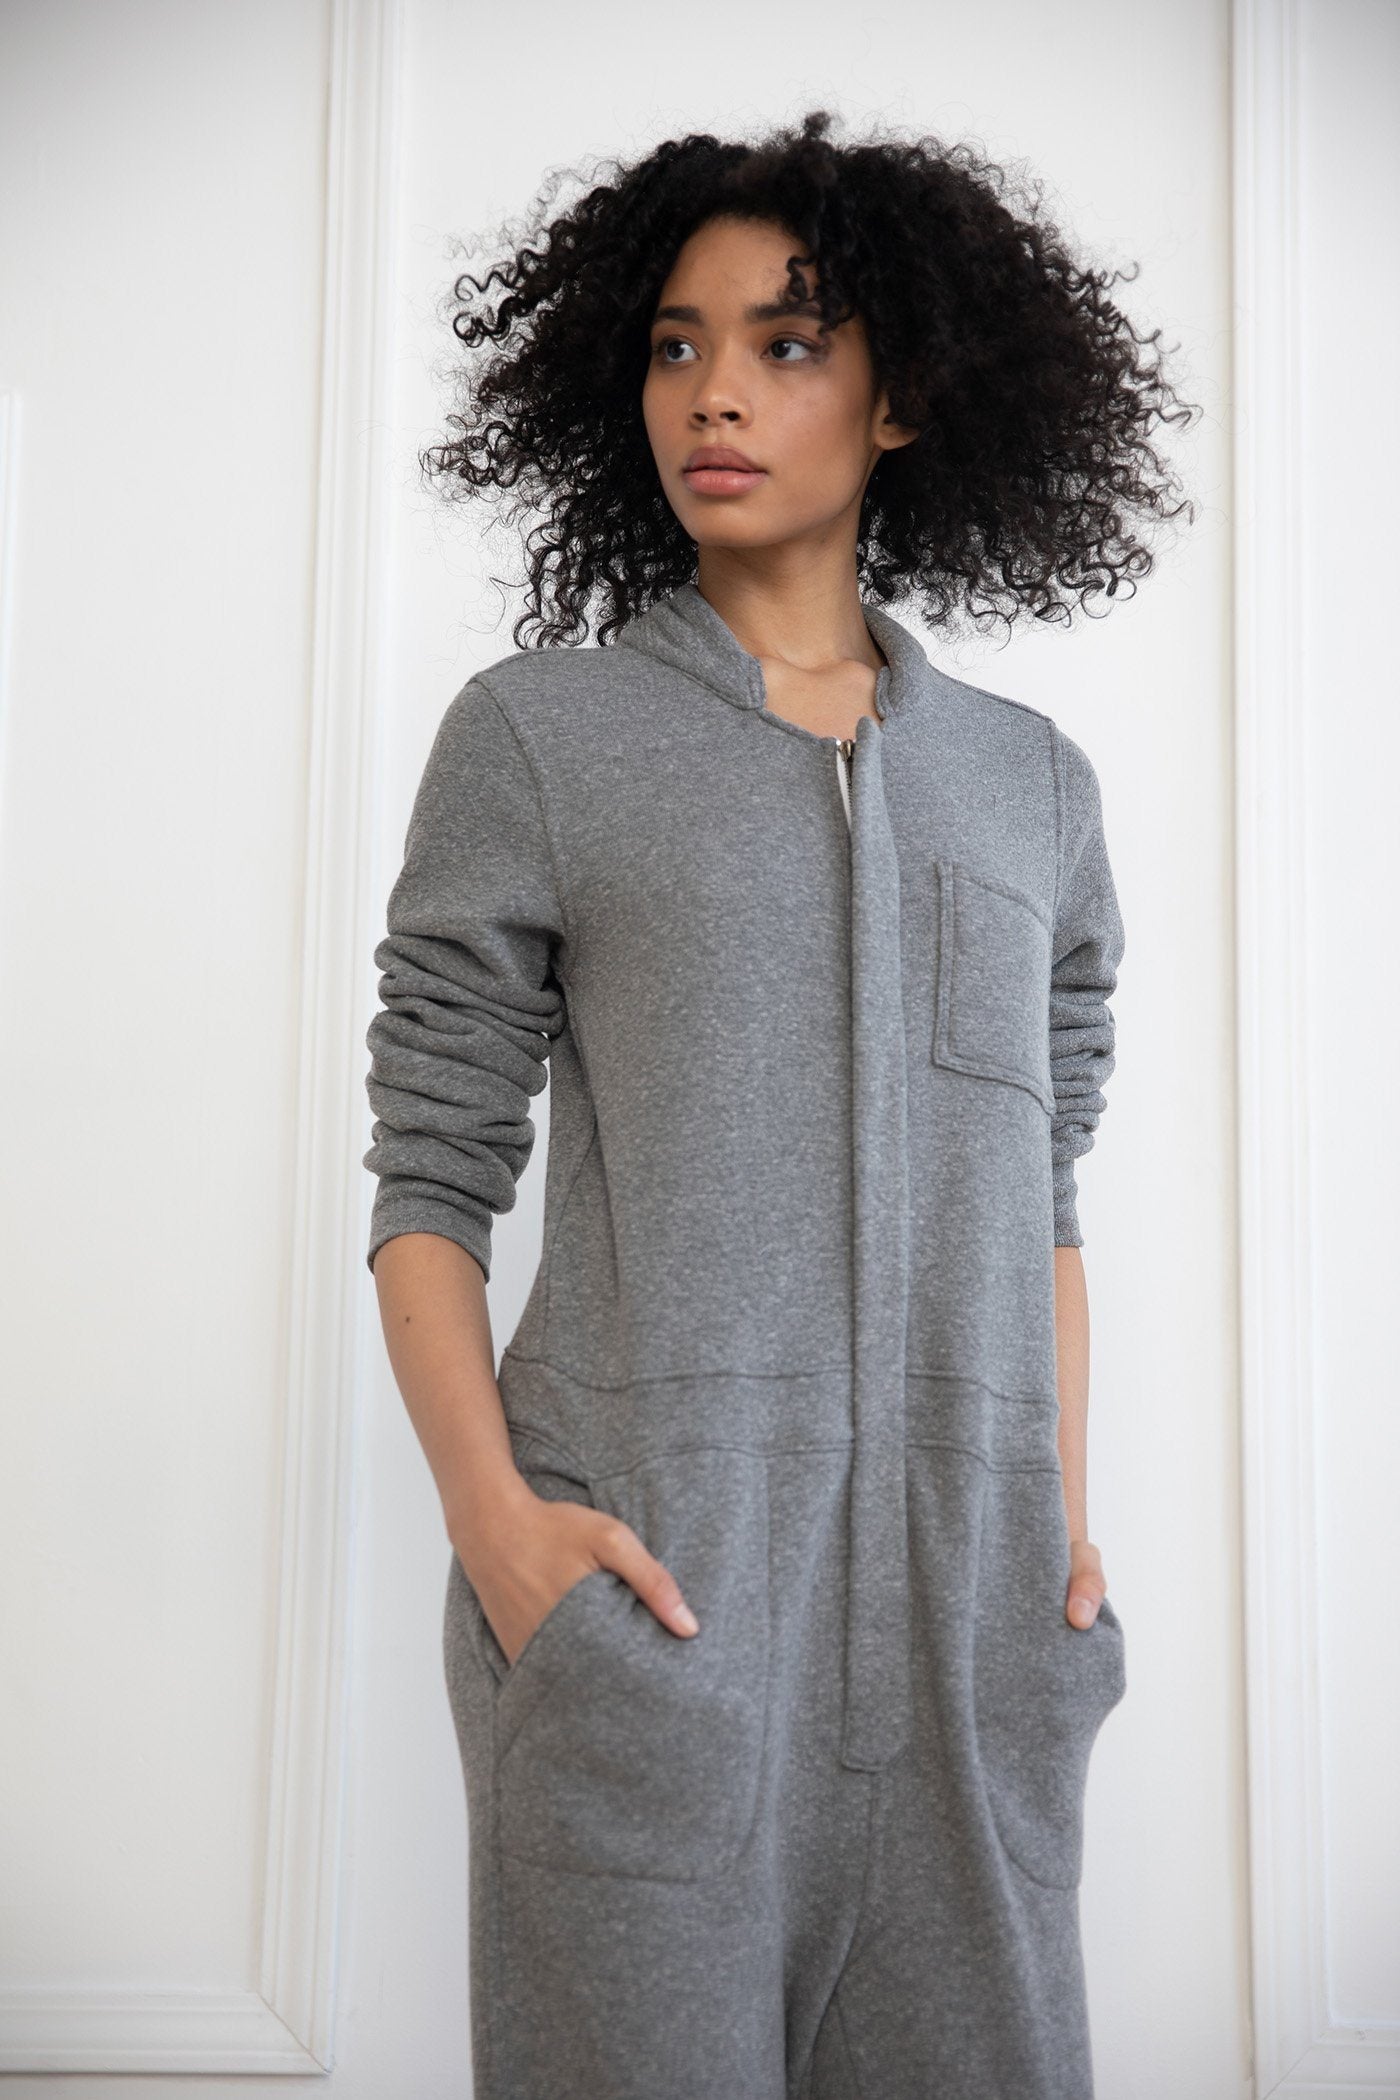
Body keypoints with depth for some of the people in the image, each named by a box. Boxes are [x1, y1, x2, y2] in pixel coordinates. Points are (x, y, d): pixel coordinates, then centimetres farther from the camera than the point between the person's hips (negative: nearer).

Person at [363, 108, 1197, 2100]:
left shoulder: (1030, 781, 13)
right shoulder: (537, 736, 3)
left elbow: (1038, 1186, 16)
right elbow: (431, 1178, 1)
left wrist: (1067, 1508, 5)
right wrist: (490, 1512, -11)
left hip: (967, 1615, 3)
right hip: (643, 1580, -3)